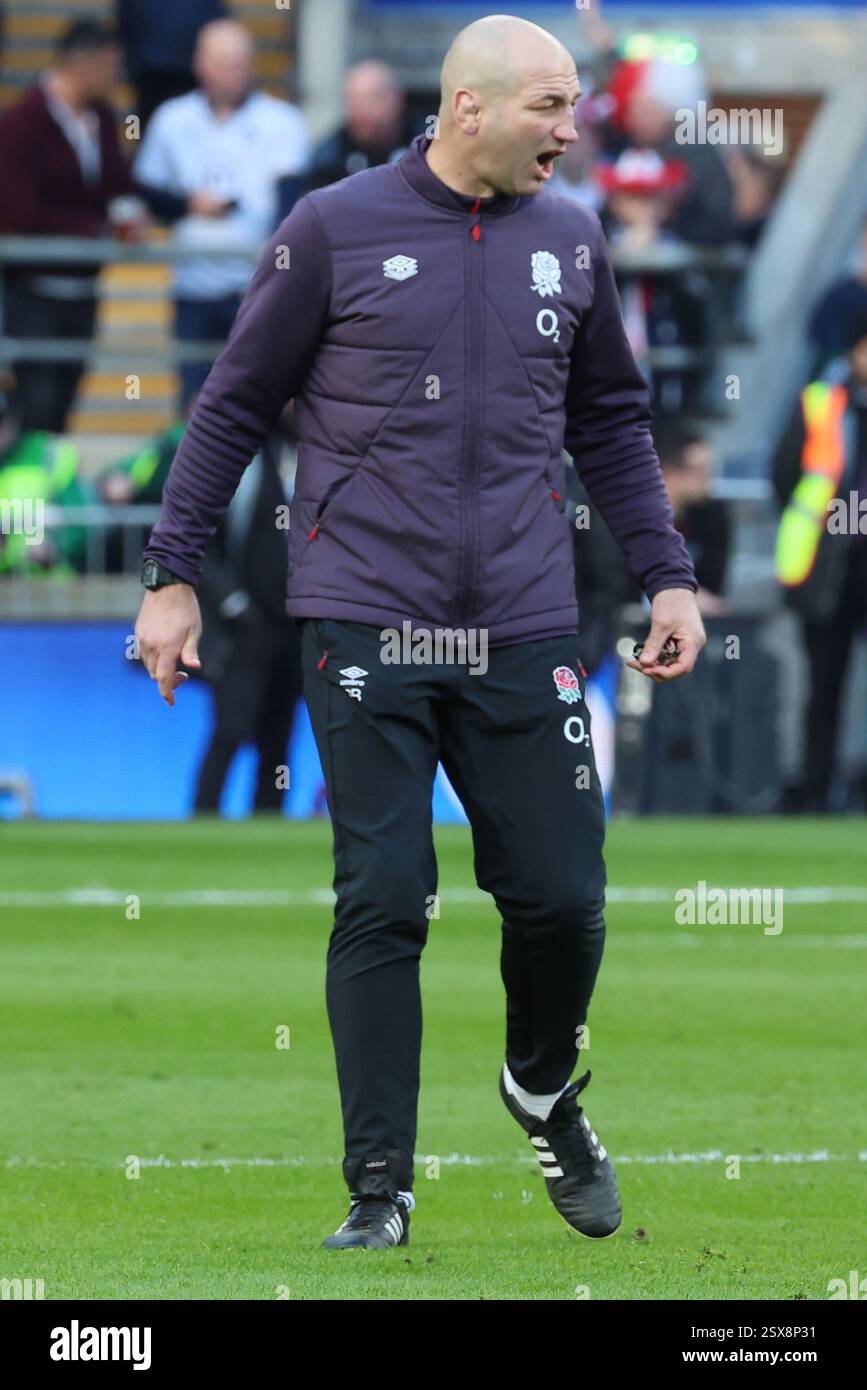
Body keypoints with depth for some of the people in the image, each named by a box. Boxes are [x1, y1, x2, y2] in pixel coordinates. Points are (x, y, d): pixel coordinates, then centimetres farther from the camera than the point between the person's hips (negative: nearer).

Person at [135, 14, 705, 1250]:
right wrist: (172, 574, 2)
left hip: (525, 635, 3)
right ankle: (379, 1188, 2)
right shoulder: (335, 229, -1)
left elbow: (612, 422, 21)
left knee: (560, 897, 1)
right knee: (382, 906, -5)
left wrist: (667, 572, 14)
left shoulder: (571, 239, 10)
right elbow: (236, 406, 5)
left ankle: (544, 1091, 31)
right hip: (367, 629, -3)